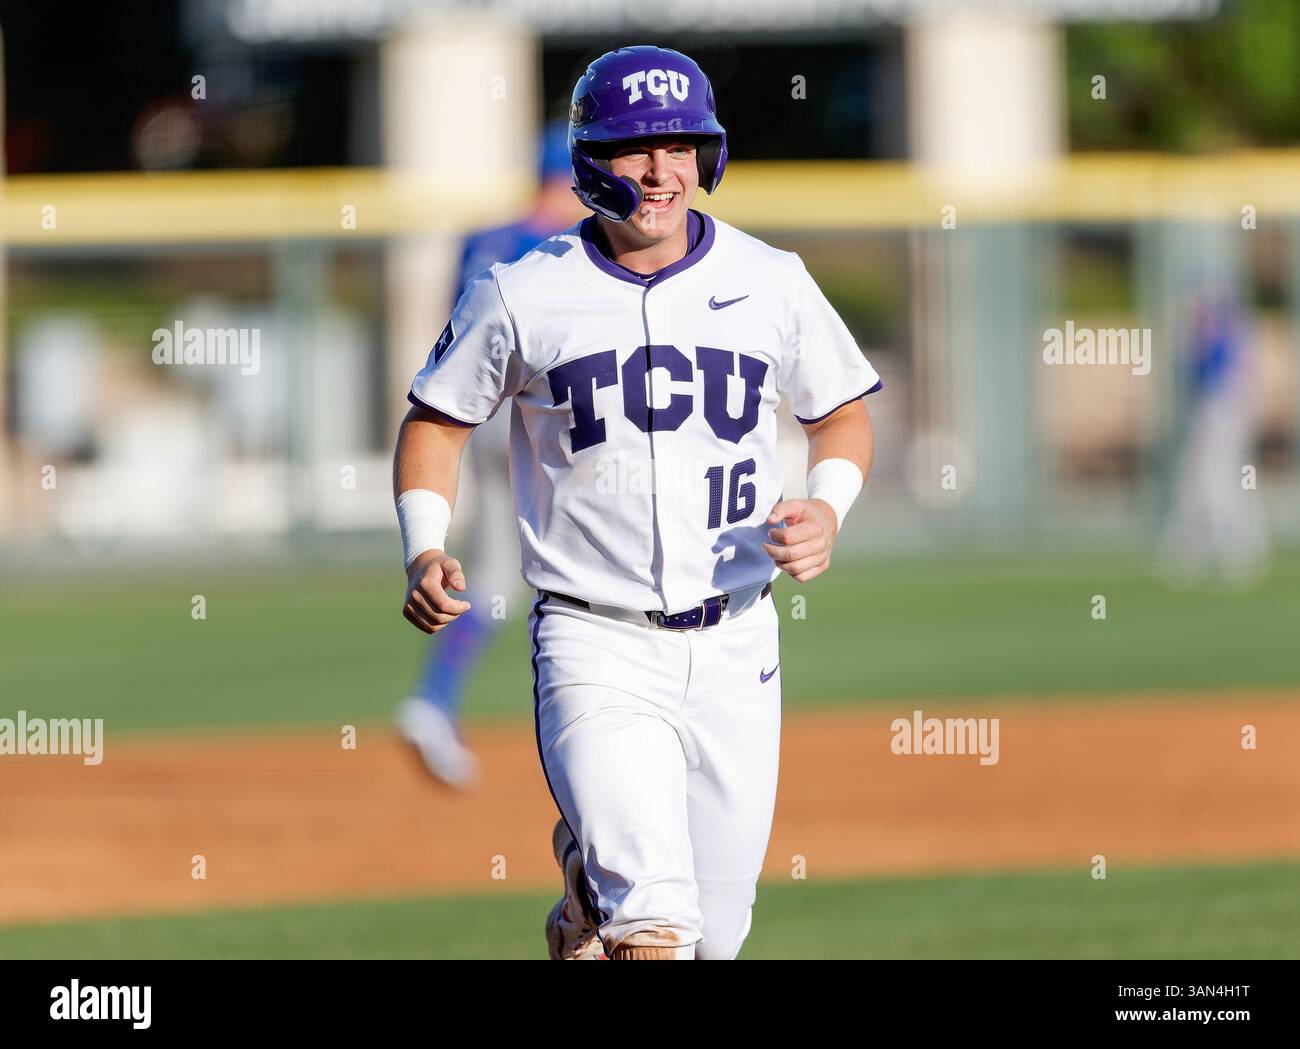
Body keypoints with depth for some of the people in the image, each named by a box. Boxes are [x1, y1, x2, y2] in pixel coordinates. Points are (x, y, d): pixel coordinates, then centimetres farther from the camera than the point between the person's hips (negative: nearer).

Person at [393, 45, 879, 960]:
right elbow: (438, 422, 8)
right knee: (654, 924, -22)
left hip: (734, 646, 3)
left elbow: (844, 411, 15)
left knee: (714, 936, 11)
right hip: (595, 647, -3)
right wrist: (425, 551, -9)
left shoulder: (770, 282, 2)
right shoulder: (521, 296, -3)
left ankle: (592, 867, 43)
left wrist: (827, 510, -6)